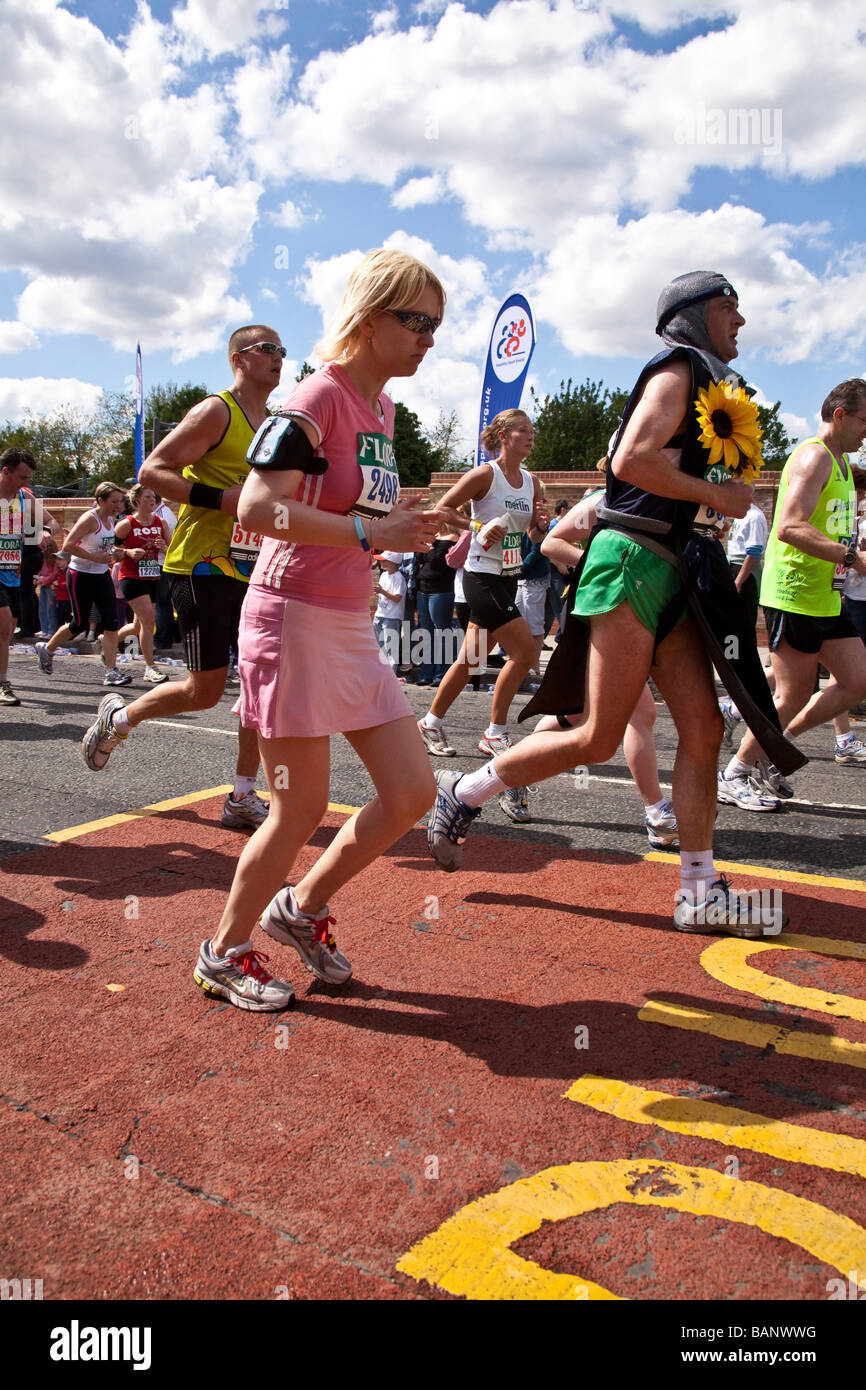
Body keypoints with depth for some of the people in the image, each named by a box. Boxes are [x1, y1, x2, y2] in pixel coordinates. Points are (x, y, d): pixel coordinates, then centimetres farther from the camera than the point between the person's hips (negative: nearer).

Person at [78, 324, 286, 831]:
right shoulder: (216, 412, -7)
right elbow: (152, 471, -13)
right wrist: (221, 499, -22)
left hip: (251, 571, 8)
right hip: (203, 567, -7)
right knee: (206, 690, -5)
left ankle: (243, 799, 10)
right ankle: (118, 717, 23)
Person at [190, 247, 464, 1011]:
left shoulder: (383, 407, 13)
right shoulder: (319, 397, -13)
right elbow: (259, 508, -24)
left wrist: (413, 521, 10)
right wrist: (372, 533, -28)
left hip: (353, 627, 8)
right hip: (295, 619, -8)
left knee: (413, 791, 6)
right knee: (303, 809, 0)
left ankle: (302, 908, 25)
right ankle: (224, 952, 24)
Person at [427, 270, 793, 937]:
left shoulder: (710, 388, 26)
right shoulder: (678, 370, -4)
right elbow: (631, 461, -19)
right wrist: (714, 494, -9)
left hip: (668, 569, 10)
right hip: (632, 559, -10)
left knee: (704, 728, 3)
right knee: (599, 738, -8)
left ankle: (701, 893, 9)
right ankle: (463, 794, 8)